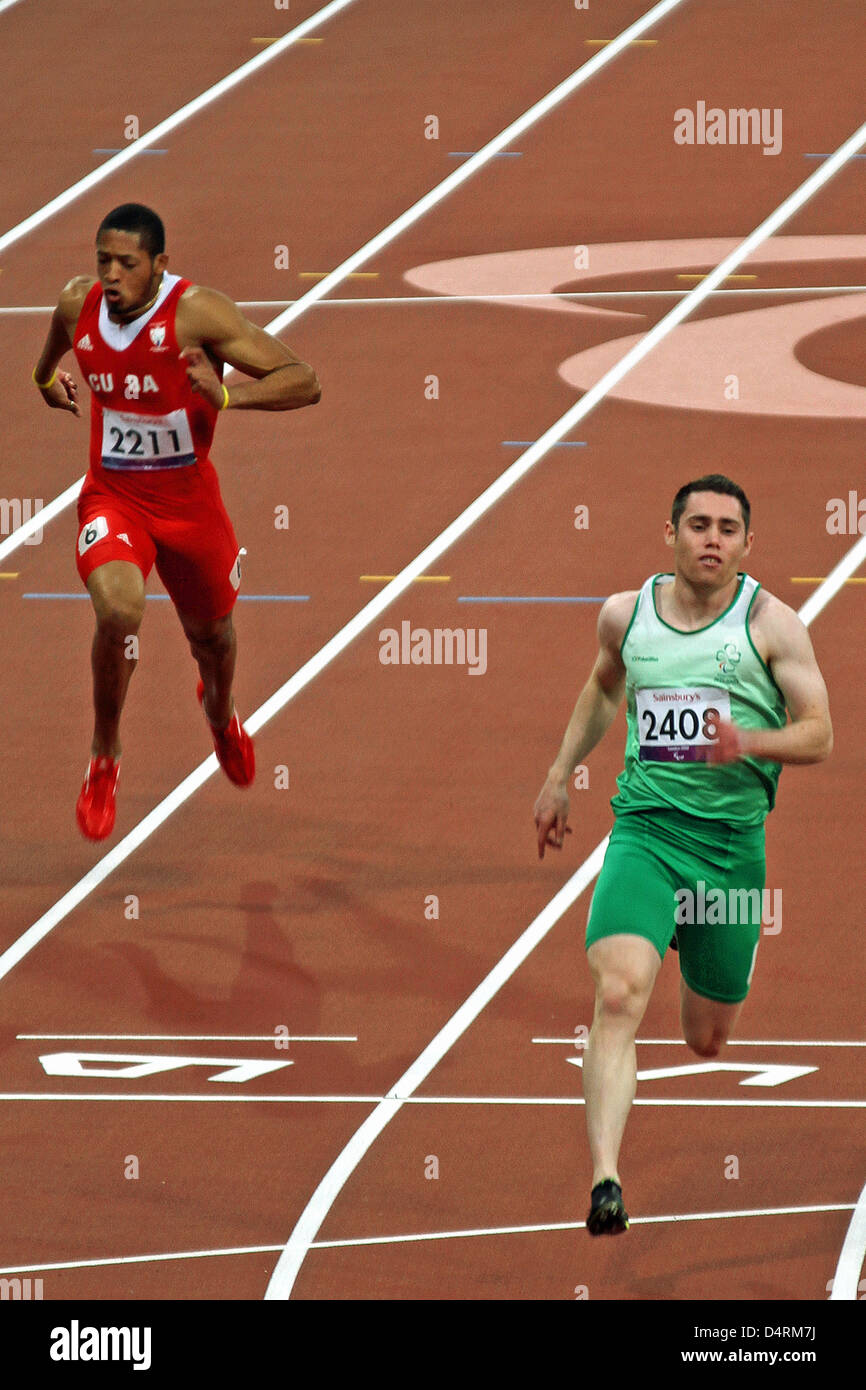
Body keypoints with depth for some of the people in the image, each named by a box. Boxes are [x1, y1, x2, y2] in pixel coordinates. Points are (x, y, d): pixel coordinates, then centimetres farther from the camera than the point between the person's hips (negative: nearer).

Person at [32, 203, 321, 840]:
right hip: (113, 496, 1)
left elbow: (305, 382, -24)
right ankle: (105, 756, -6)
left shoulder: (198, 313, -22)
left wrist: (227, 394, -38)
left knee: (211, 632, 20)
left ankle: (220, 709, 59)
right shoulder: (78, 304, -9)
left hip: (188, 498, -1)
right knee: (119, 609, -28)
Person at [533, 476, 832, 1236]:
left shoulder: (771, 623, -2)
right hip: (644, 827, 0)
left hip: (733, 839, 0)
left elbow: (819, 734, -3)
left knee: (707, 1040, 13)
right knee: (619, 996, -24)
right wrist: (559, 775, 27)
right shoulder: (625, 614, 6)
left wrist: (748, 744, -21)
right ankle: (606, 1181, -32)